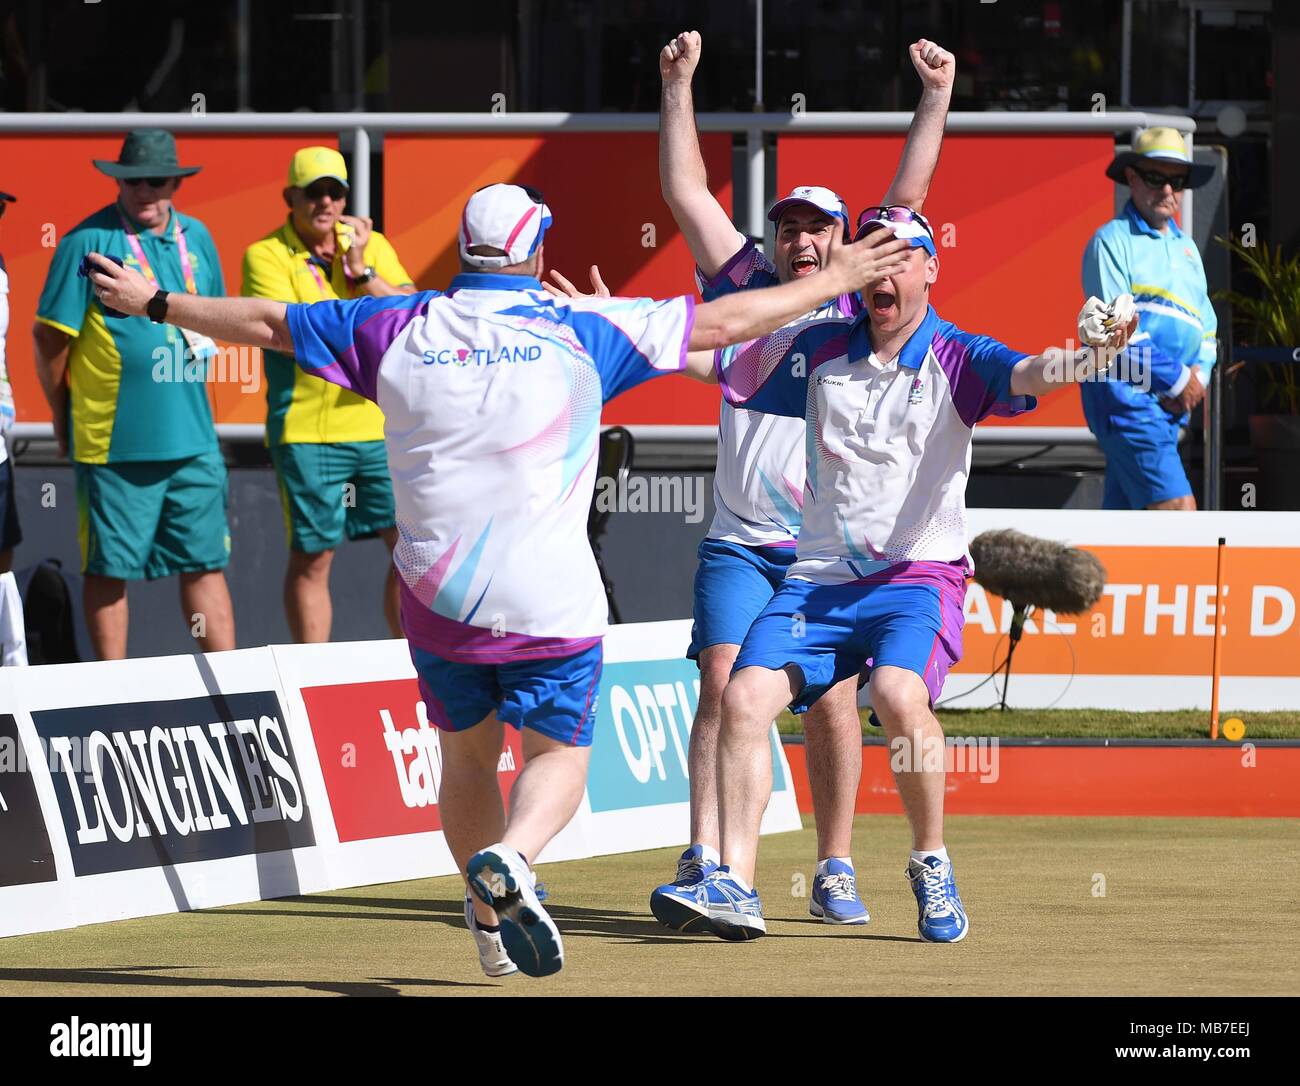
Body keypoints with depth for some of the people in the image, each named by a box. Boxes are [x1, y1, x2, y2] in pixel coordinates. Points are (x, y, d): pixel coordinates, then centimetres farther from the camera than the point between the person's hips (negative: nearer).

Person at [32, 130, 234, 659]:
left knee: (205, 562, 7)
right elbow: (50, 337, -5)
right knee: (109, 568, 3)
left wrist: (201, 346, 8)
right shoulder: (89, 240, -8)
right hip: (114, 440, -5)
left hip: (191, 436, 5)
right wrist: (65, 418, 1)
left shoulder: (195, 238, 9)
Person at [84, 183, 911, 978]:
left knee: (468, 754, 20)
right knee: (559, 755, 7)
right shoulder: (581, 331, -3)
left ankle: (490, 924, 19)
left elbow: (264, 322, 12)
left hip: (435, 595, 3)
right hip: (549, 599, -3)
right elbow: (725, 322, 2)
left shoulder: (396, 329, 3)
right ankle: (511, 858, -23)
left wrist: (152, 303, 26)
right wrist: (833, 281, 15)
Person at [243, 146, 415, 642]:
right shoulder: (266, 256, -4)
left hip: (382, 424, 4)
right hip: (307, 430, -4)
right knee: (312, 558, 1)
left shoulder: (372, 246, 9)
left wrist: (362, 270, -10)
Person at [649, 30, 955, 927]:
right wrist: (679, 87, 6)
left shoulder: (859, 306, 8)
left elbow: (908, 198, 4)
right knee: (723, 685, -12)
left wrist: (937, 96, -1)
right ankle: (705, 863, -17)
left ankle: (836, 871, 3)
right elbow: (687, 194, 10)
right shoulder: (746, 293, 10)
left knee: (831, 700, -6)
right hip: (739, 543, 1)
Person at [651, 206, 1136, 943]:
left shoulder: (955, 359, -5)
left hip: (918, 573, -4)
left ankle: (932, 866, -9)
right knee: (746, 695, -14)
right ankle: (734, 886, -9)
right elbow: (721, 364, 14)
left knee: (899, 693, -30)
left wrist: (1096, 353, -44)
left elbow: (1029, 375, -23)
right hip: (821, 575, 4)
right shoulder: (820, 351, 7)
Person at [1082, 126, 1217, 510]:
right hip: (1125, 395, -8)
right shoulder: (1112, 241, -4)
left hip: (1170, 404, 8)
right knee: (1176, 507, -17)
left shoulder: (1185, 247, 21)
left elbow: (1206, 325, 23)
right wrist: (1176, 379, -12)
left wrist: (1198, 374, 2)